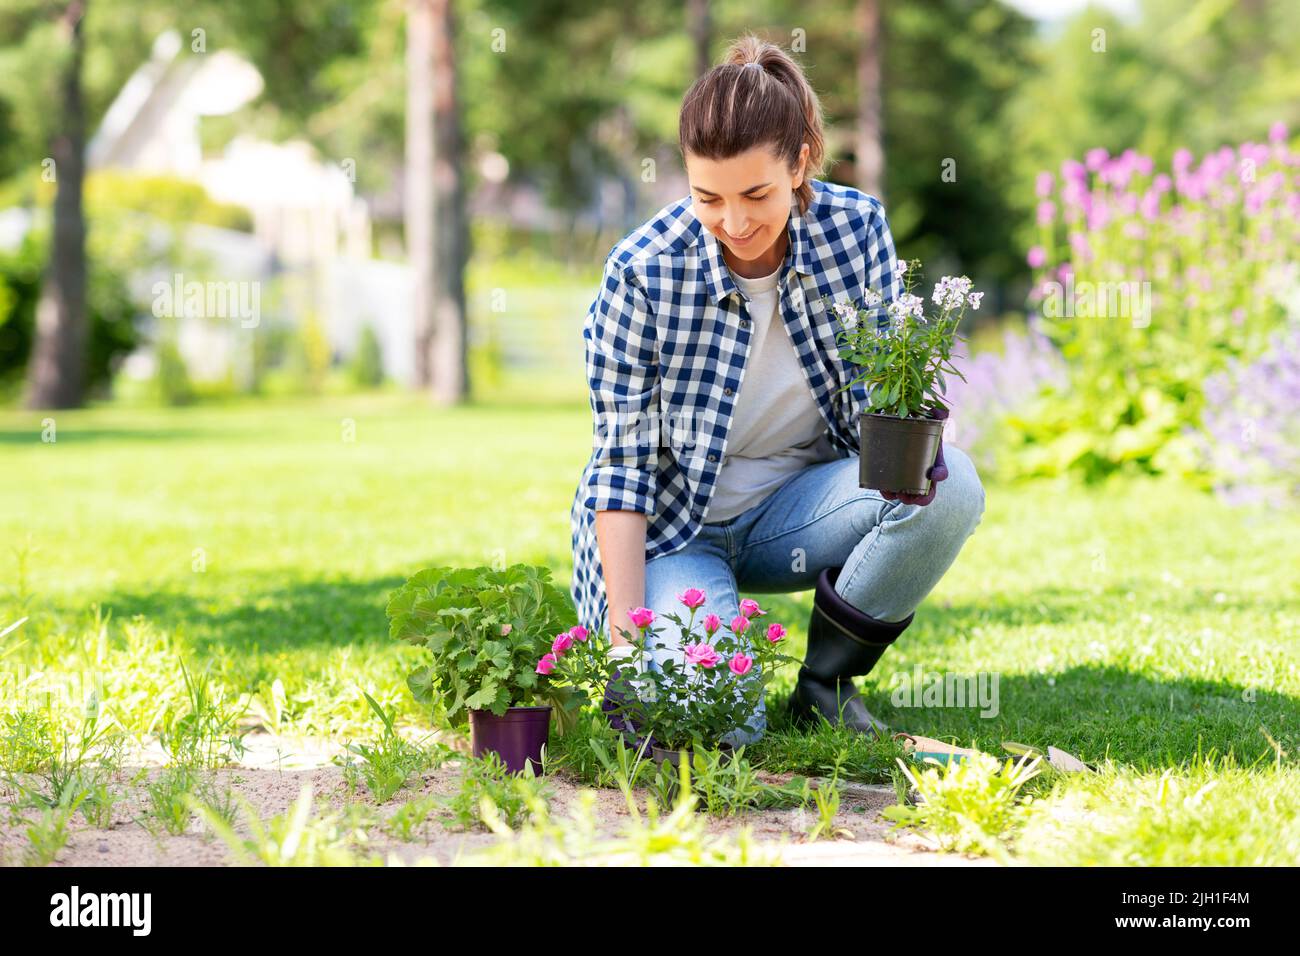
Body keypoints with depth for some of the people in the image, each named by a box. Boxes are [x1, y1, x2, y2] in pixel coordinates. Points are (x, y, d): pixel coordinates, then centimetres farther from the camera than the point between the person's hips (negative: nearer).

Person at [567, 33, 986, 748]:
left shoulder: (856, 229, -12)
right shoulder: (642, 274, -21)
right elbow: (622, 465, -17)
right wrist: (626, 638, -24)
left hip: (797, 507, 4)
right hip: (674, 528, -3)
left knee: (949, 489, -26)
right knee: (721, 728, -27)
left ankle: (825, 683, -4)